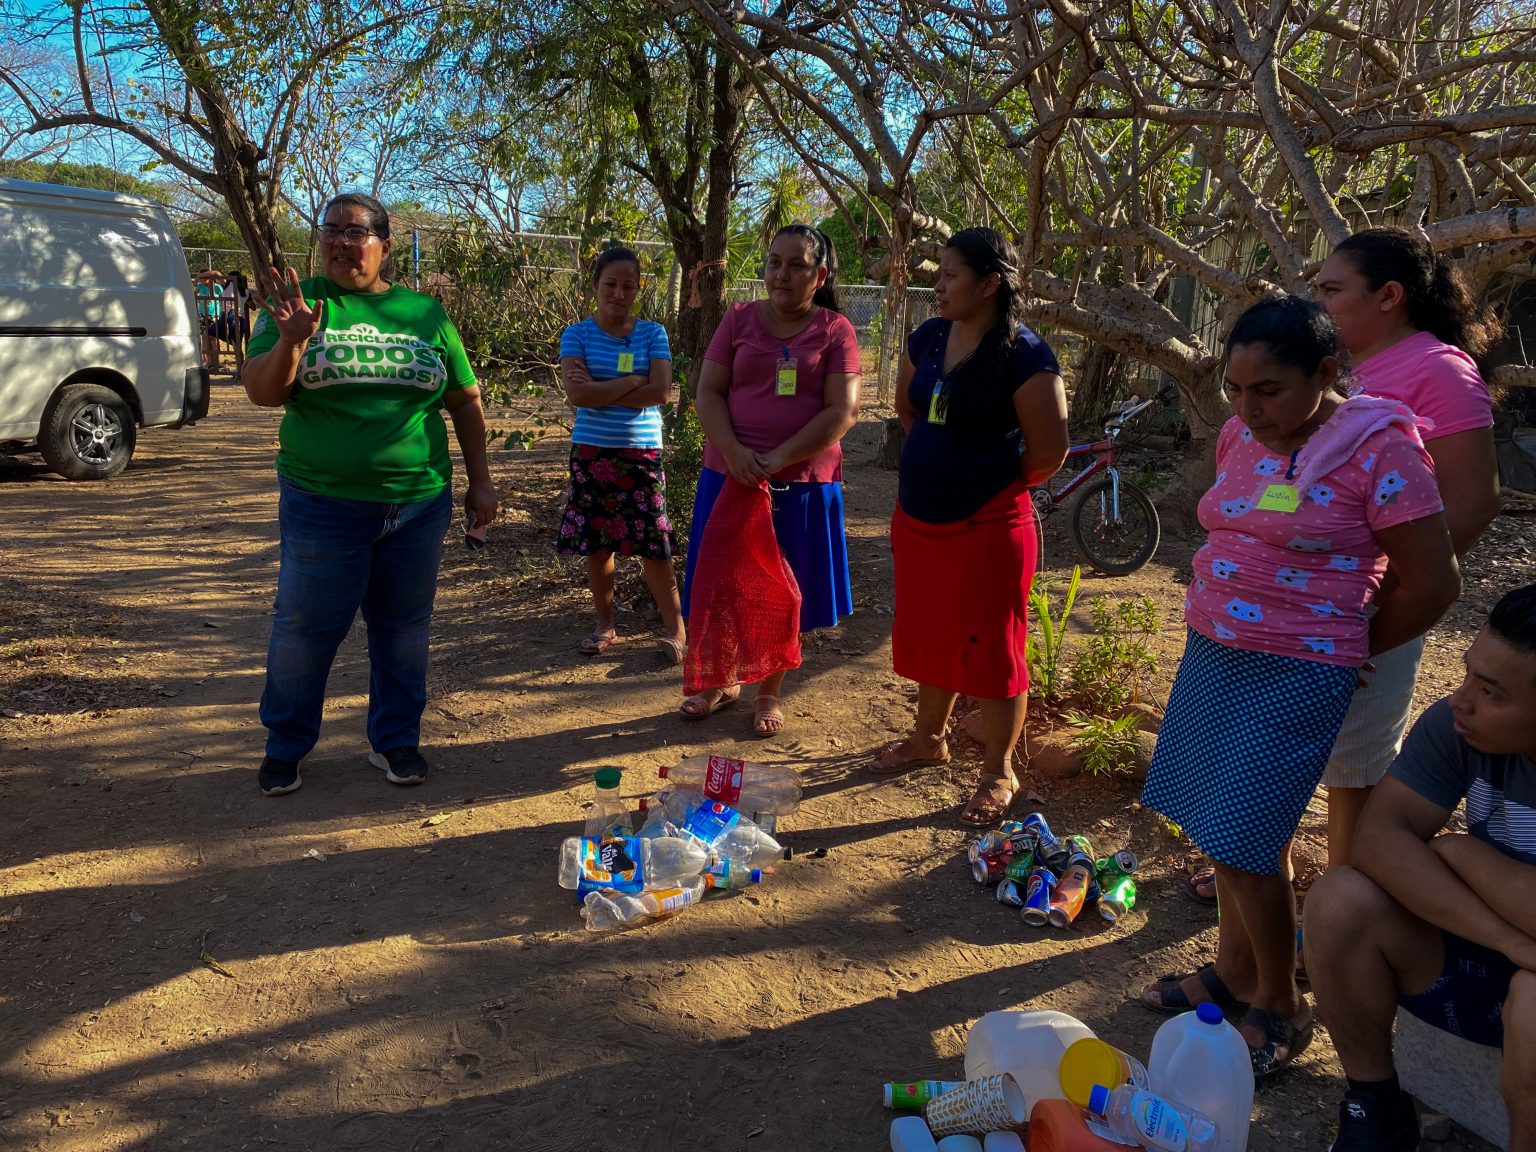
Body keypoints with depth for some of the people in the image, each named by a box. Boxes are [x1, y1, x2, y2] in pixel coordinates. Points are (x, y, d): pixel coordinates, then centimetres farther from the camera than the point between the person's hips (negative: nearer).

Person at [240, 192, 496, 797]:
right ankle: (284, 747, 25)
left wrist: (481, 481, 6)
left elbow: (466, 401, 10)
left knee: (404, 628, 12)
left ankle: (395, 739, 29)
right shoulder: (298, 304, 2)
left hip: (418, 504, 2)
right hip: (322, 504, -1)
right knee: (304, 629, 6)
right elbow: (261, 393, -5)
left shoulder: (425, 313, 7)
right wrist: (291, 341, -23)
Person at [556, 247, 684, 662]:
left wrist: (600, 391, -13)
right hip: (592, 451, 1)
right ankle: (605, 625, 24)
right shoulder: (577, 335, 0)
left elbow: (660, 390, -12)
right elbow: (577, 394, -14)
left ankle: (675, 628, 10)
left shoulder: (652, 333, 1)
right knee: (596, 543, 8)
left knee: (653, 545, -2)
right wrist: (632, 381, -13)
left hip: (642, 452, -1)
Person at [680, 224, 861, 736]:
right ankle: (723, 681, 30)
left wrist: (777, 458, -17)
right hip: (730, 476, 2)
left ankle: (769, 694, 24)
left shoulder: (835, 330, 0)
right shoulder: (739, 319, 6)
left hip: (803, 482, -2)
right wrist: (734, 452, -17)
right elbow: (709, 392, 0)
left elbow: (842, 411, -9)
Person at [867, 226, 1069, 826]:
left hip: (987, 528, -6)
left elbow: (1049, 449, -13)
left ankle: (998, 773, 20)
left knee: (989, 648, 4)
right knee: (929, 636, 19)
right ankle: (929, 738, 39)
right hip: (916, 519, 7)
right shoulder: (928, 339, 4)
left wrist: (994, 484, 2)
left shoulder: (1024, 355, -16)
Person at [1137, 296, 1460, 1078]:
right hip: (1210, 655, 7)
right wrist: (1214, 624, 10)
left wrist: (1344, 652, 0)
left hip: (1293, 676, -6)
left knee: (1244, 844, -3)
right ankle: (1232, 971, 33)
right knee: (1221, 831, 14)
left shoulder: (1378, 448, -15)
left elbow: (1433, 584, -10)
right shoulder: (1239, 436, 4)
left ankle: (1281, 1009, 19)